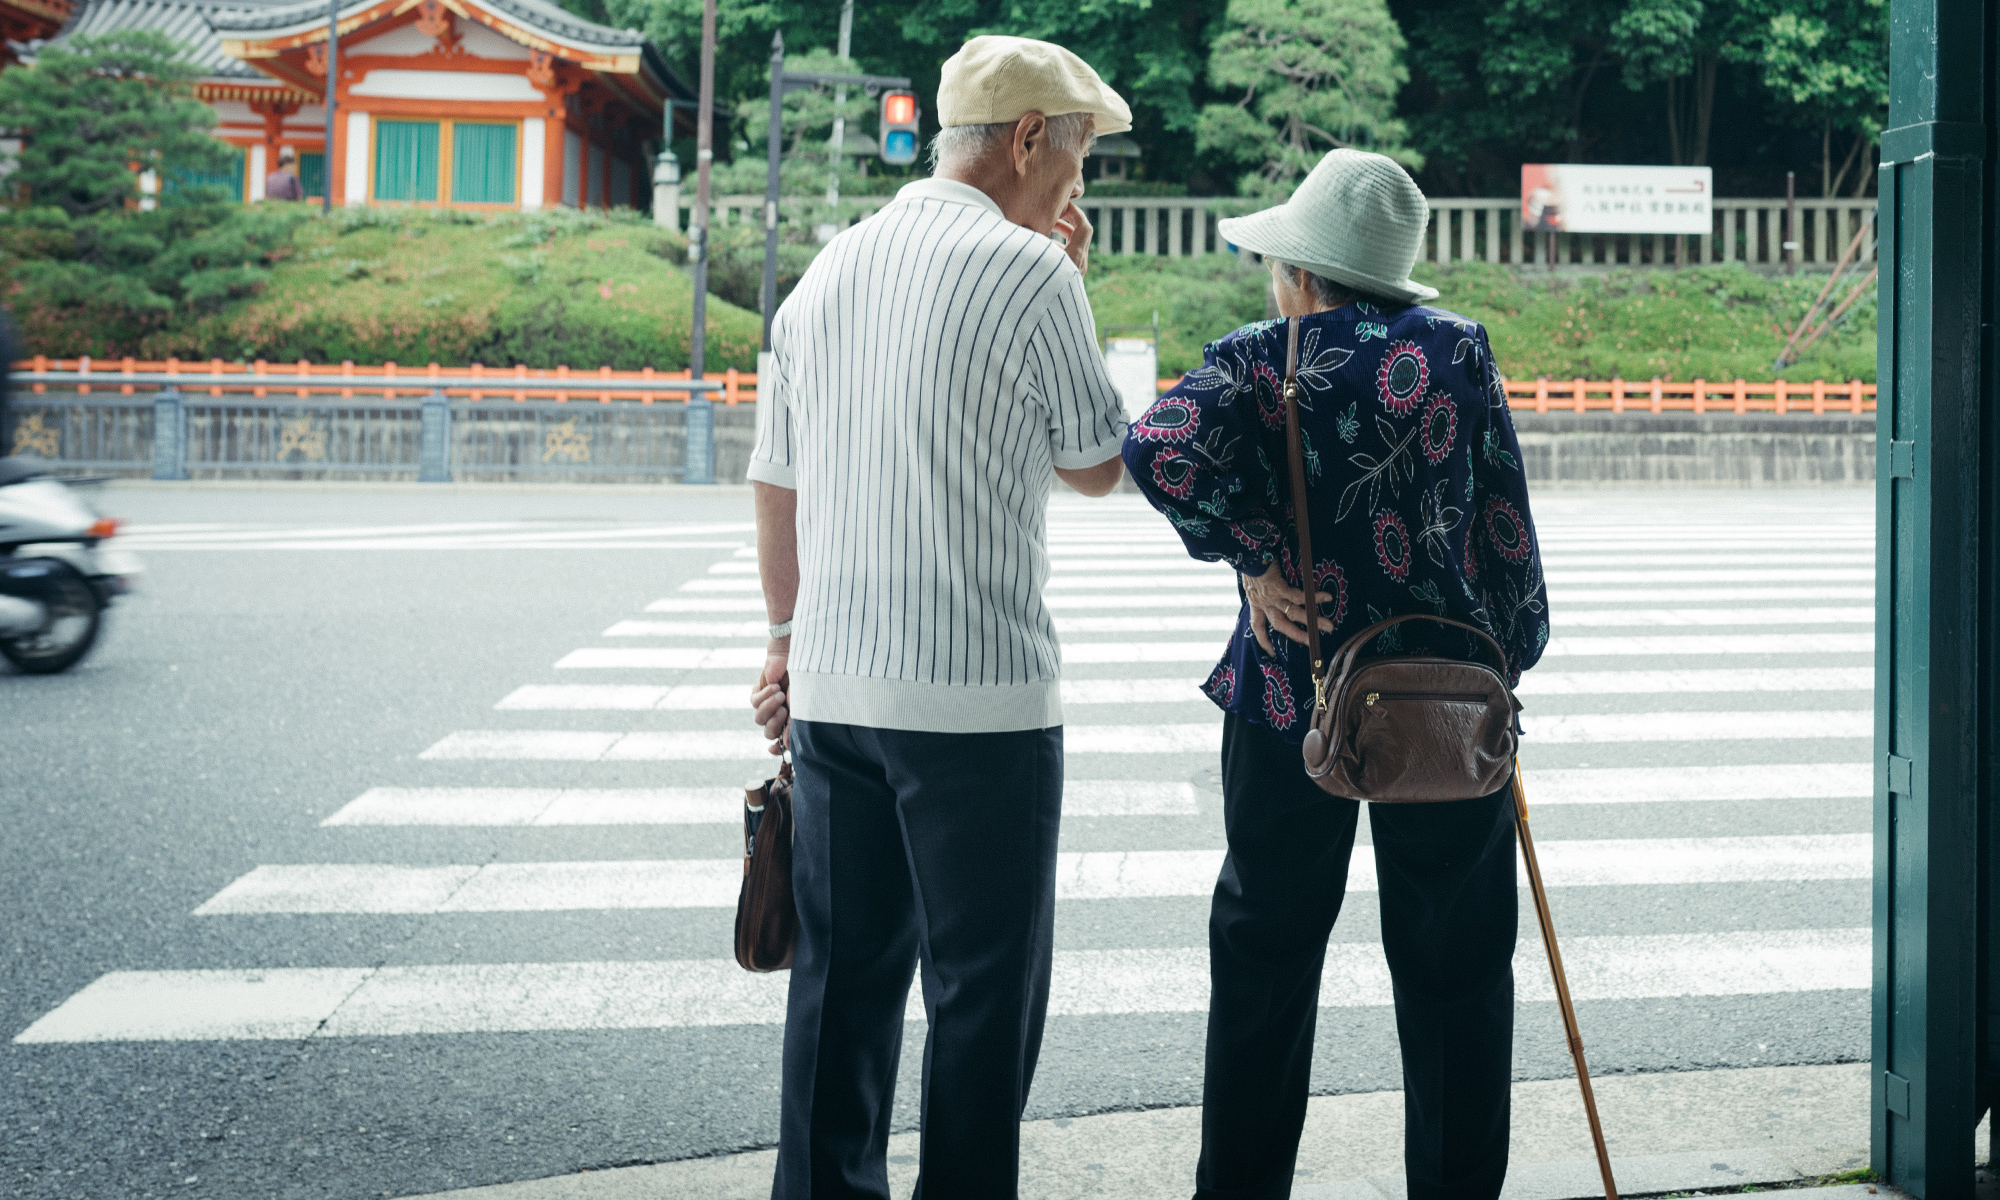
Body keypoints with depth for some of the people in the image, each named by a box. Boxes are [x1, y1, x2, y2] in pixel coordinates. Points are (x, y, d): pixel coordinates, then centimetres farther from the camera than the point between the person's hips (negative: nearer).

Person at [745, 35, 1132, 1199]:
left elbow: (777, 487, 16)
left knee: (844, 971, 13)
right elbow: (1098, 463, 2)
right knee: (983, 983, 3)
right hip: (980, 691, -6)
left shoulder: (829, 271, 11)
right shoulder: (1028, 271, -10)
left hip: (834, 684, 7)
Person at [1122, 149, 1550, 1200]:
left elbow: (1160, 449, -23)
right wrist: (1509, 649, 12)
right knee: (1453, 961, 10)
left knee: (1264, 953, 12)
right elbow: (1504, 513, 1)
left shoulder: (1255, 361, -4)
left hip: (1290, 700, -1)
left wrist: (1255, 561, -13)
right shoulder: (1458, 348, 0)